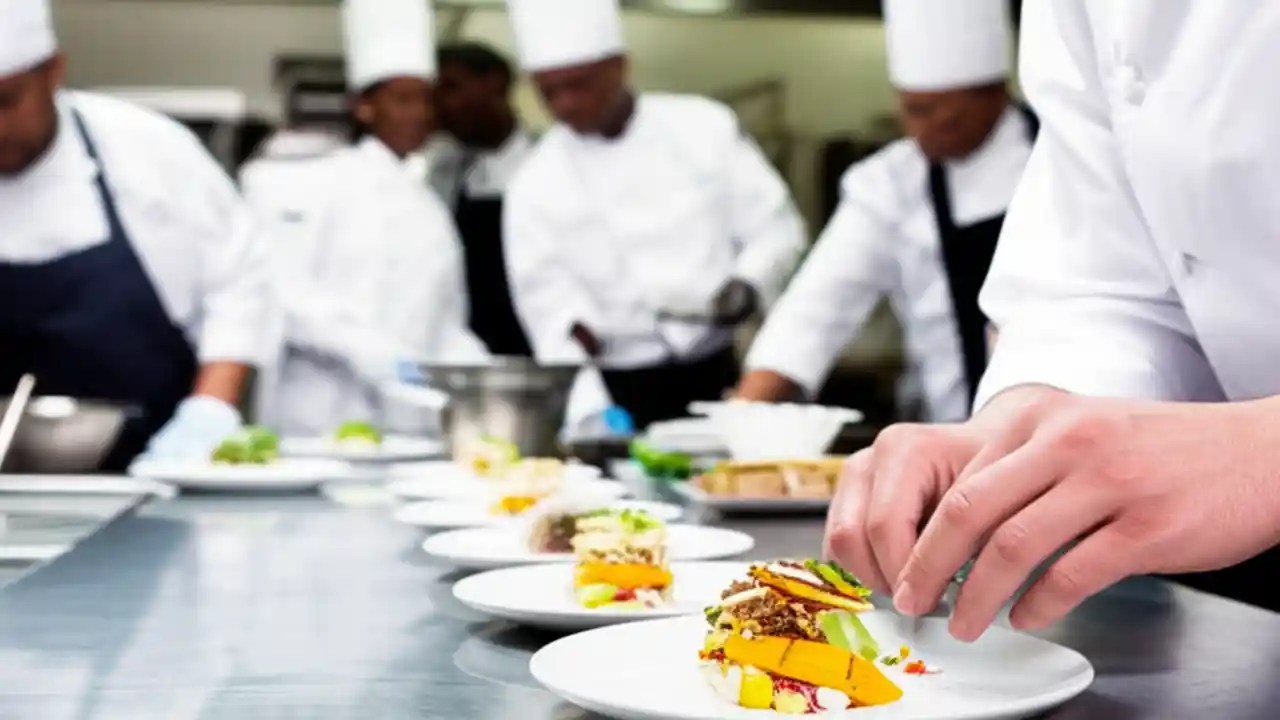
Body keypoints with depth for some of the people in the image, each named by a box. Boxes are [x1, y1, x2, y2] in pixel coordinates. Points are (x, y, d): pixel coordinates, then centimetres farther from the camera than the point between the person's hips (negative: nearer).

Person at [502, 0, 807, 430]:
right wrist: (576, 331, -25)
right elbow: (547, 295, -5)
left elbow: (776, 228, 4)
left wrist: (745, 289, -12)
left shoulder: (706, 128, 1)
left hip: (714, 377, 1)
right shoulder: (536, 187, -1)